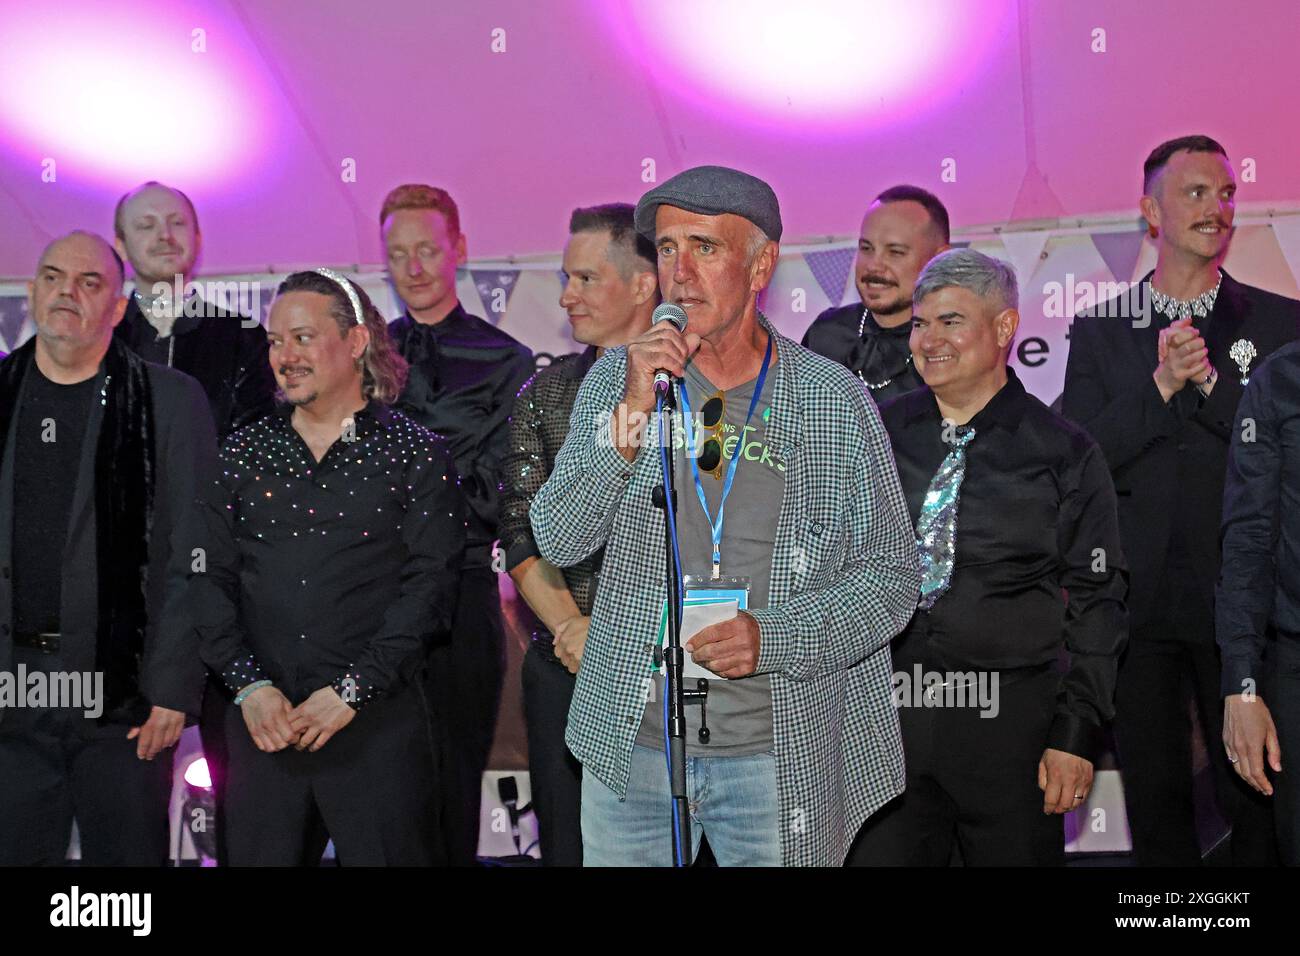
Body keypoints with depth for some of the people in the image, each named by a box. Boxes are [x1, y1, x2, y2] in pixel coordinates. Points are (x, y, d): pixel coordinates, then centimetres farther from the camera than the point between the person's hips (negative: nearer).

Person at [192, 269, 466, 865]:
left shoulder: (416, 454, 1)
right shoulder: (242, 453, 11)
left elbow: (428, 586, -6)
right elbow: (211, 579, 6)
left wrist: (350, 691, -13)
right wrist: (248, 685, -7)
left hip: (377, 724, -3)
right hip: (261, 725, 3)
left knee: (389, 856, 1)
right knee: (259, 857, 9)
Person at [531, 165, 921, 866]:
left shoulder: (834, 400, -3)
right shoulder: (617, 378, 3)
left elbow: (892, 576, -1)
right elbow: (557, 541, -4)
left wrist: (771, 636, -16)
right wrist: (631, 416, -17)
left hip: (779, 750, -1)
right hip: (631, 738, 2)